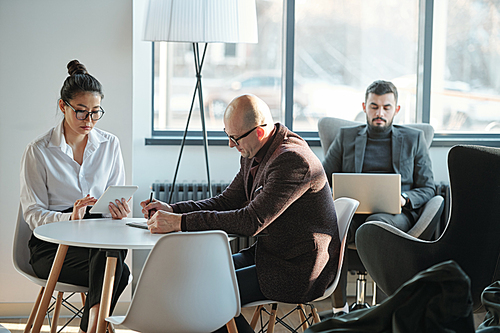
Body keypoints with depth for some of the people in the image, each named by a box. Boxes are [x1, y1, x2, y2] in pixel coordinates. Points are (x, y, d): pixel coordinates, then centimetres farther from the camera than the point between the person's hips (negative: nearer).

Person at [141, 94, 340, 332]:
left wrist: (182, 222, -30)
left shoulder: (293, 160, -24)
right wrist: (172, 210, -2)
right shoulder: (253, 156, 6)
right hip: (270, 254, 10)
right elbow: (227, 202, 13)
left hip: (298, 269, -10)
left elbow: (253, 220, -29)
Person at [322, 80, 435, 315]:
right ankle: (339, 307, -29)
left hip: (395, 214, -1)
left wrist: (404, 198, -7)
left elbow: (428, 188, 15)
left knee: (374, 224, -39)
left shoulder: (414, 139, 20)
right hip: (354, 210, 1)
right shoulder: (346, 136, 22)